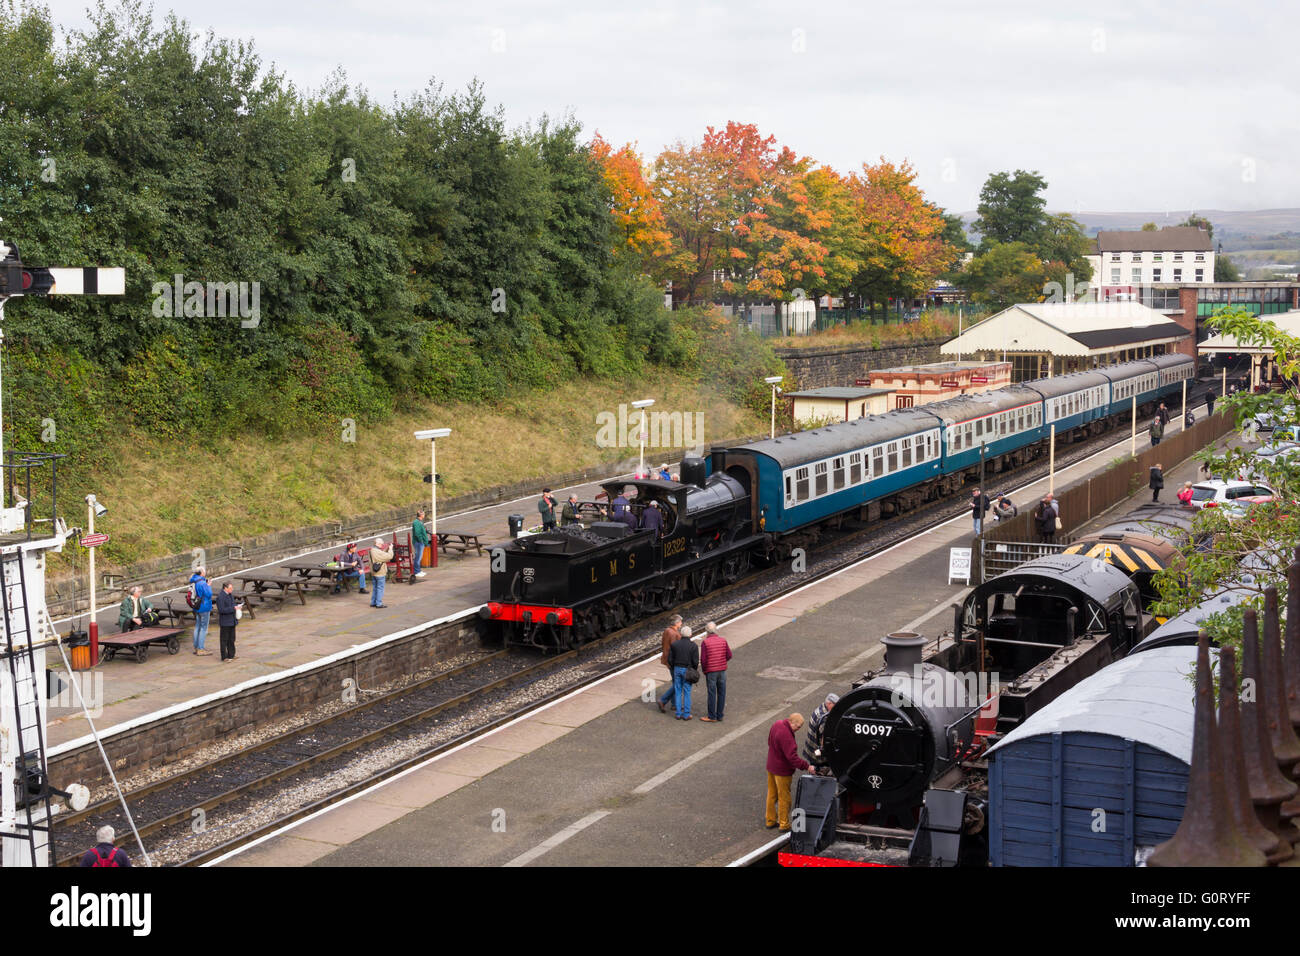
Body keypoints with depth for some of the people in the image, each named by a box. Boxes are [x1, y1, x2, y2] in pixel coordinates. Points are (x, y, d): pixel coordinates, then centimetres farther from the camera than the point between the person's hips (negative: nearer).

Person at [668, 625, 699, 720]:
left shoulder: (674, 644, -3)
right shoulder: (694, 646, -11)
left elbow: (670, 659, -2)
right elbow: (695, 661, -12)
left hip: (677, 669, 3)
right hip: (688, 671, -2)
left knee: (678, 692, 10)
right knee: (687, 693, 5)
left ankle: (679, 714, 12)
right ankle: (686, 714, 7)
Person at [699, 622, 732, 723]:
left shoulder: (705, 642, -12)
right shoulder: (723, 640, -1)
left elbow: (703, 659, -13)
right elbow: (729, 655, 2)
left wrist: (703, 670, 4)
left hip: (711, 671, -4)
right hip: (722, 670, 4)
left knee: (712, 694, 2)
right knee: (721, 693, 10)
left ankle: (712, 717, 7)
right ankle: (719, 716, 16)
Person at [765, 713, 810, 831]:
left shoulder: (777, 724, -1)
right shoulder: (786, 735, -31)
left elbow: (770, 742, 14)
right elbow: (792, 756, -32)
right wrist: (806, 766, -29)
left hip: (771, 767, 9)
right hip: (782, 770, -9)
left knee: (772, 794, 20)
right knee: (784, 798, 6)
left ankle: (770, 820, 32)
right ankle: (784, 825, 16)